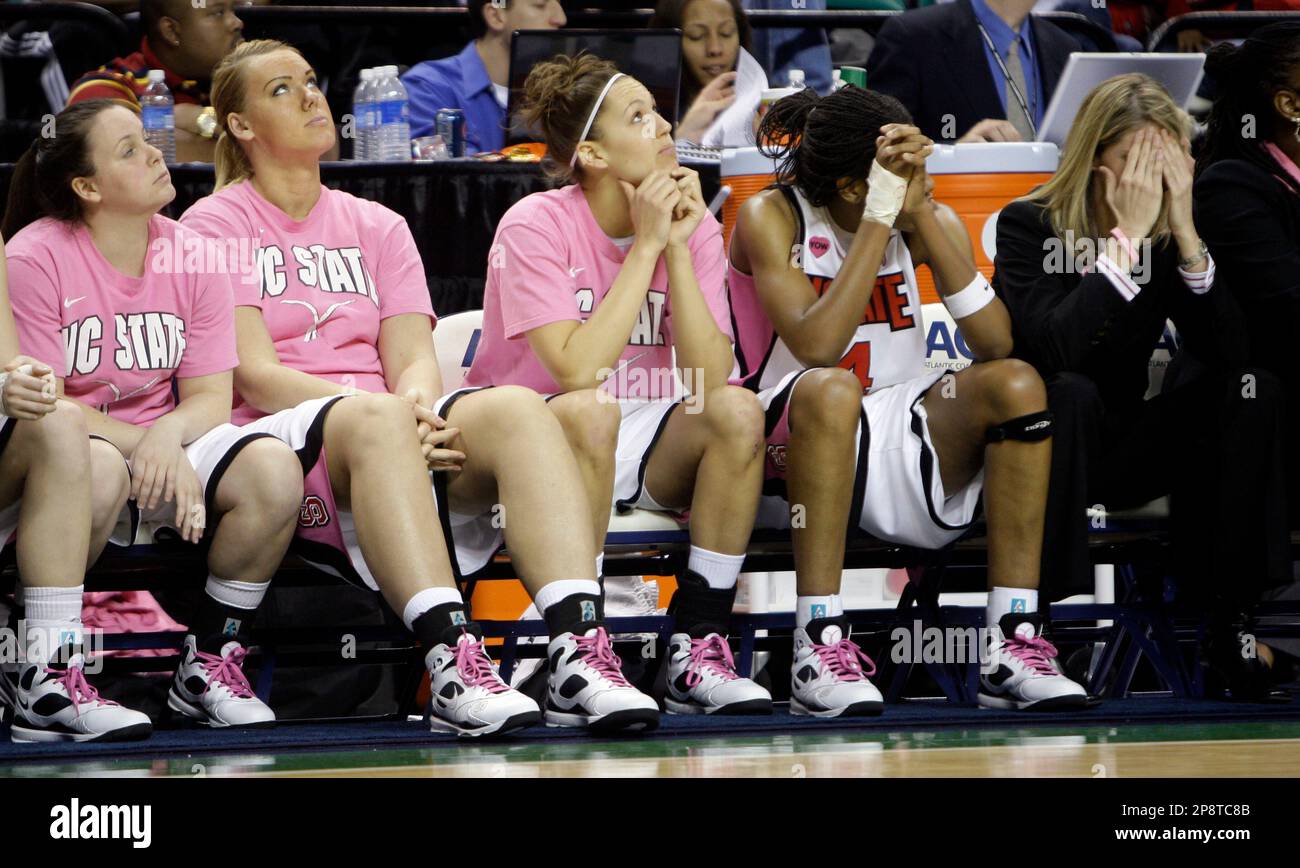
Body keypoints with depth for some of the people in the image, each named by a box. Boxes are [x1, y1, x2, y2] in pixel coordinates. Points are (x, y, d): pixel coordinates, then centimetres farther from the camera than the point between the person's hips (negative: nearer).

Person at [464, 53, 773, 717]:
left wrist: (677, 247, -17)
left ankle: (696, 649, -21)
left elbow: (710, 380, -13)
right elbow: (578, 370, -27)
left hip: (645, 450, 5)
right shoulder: (535, 227, -13)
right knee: (588, 414, -37)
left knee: (738, 411, -24)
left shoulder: (692, 224, -1)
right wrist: (646, 246, -21)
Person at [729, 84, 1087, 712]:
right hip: (789, 449, -4)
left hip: (899, 446, 5)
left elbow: (995, 344, -12)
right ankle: (819, 649, -37)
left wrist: (923, 218, -16)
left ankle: (1015, 645, -23)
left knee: (1016, 383, -20)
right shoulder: (770, 218, -9)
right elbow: (817, 347, -25)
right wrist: (879, 221, -23)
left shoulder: (928, 222, 2)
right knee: (831, 390, -37)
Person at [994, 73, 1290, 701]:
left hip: (1118, 454, 5)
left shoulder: (1169, 236, 0)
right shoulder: (1028, 225, -12)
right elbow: (1052, 348, -31)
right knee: (1071, 394, -36)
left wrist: (1184, 232, -21)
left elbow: (1229, 353, -14)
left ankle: (1231, 621, -17)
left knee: (1254, 392, -16)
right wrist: (1127, 237, -29)